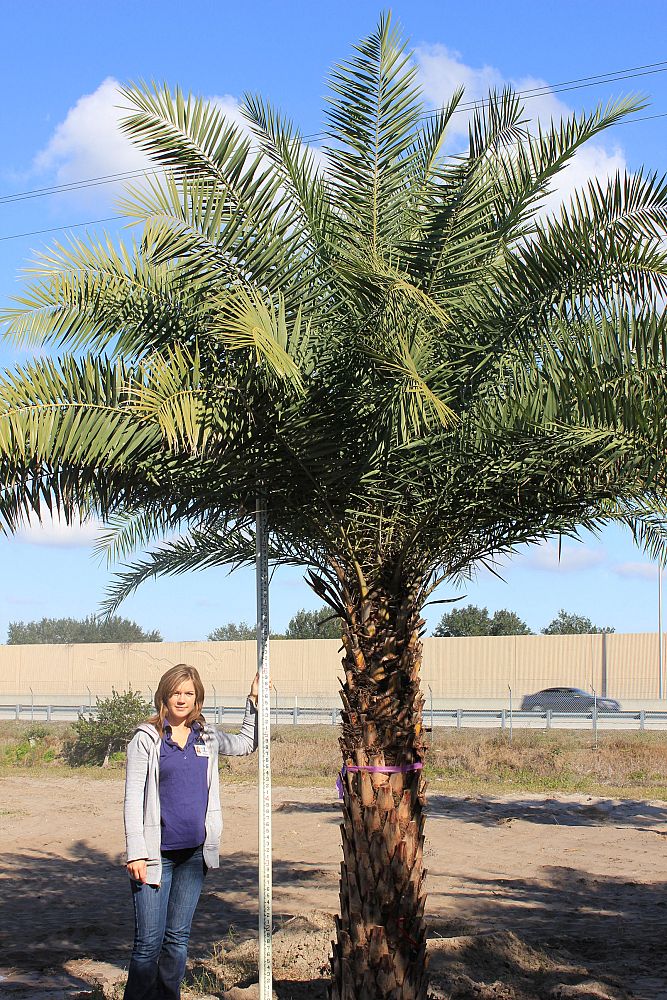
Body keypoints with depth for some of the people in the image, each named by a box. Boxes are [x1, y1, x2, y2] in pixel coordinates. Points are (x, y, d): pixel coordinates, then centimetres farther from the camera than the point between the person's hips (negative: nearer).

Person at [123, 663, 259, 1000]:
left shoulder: (206, 736, 8)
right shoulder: (146, 739, -5)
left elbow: (246, 744, 28)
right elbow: (133, 798, -7)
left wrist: (254, 701, 18)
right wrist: (136, 853, -14)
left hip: (194, 853, 4)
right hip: (157, 854, -4)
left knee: (178, 938, 11)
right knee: (149, 943, -6)